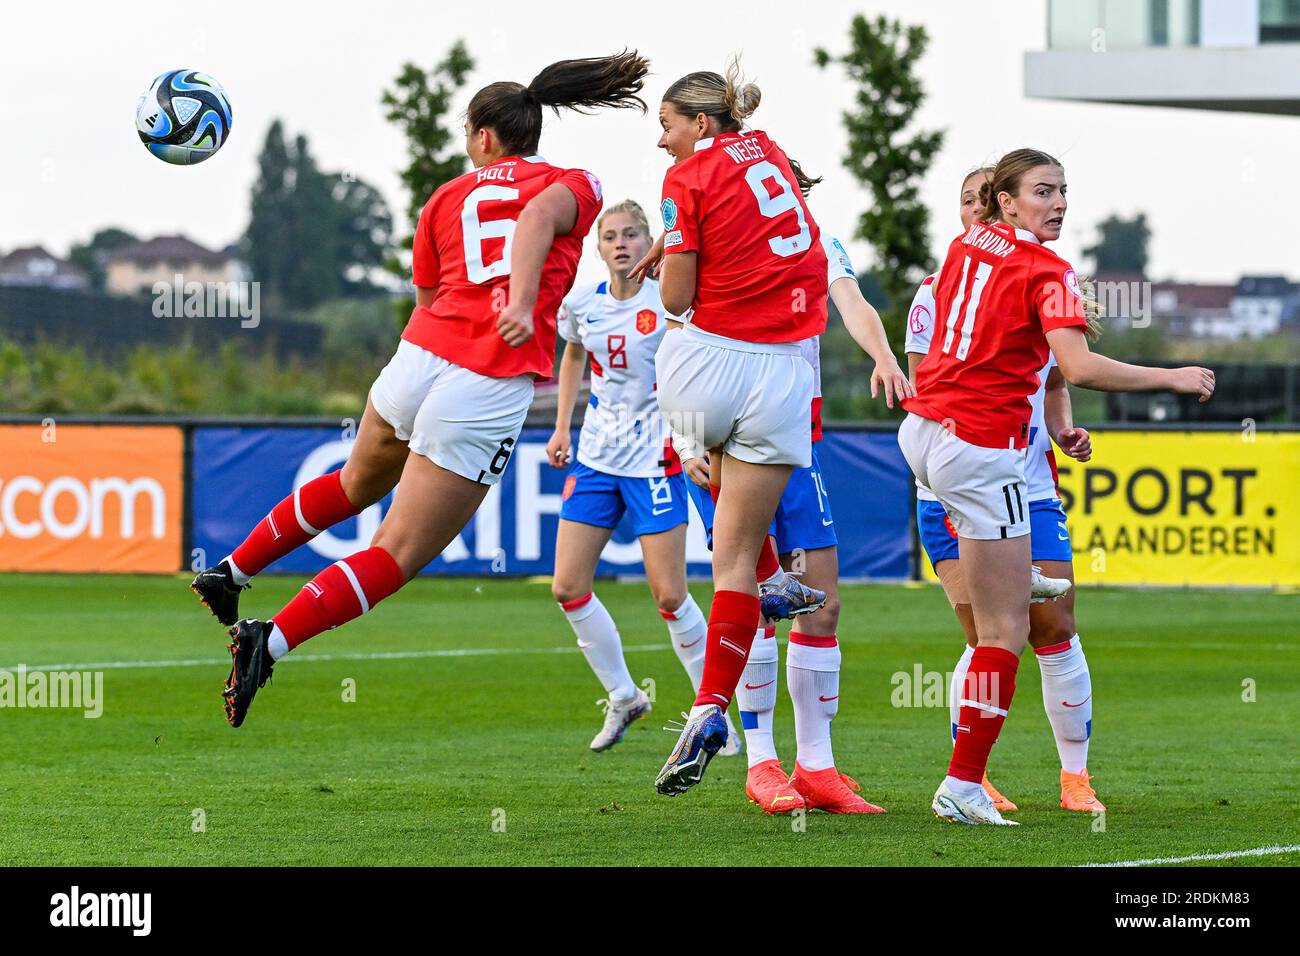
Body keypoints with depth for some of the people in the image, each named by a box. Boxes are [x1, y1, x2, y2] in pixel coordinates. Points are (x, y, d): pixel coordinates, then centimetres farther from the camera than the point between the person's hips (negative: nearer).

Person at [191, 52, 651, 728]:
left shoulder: (448, 197, 17)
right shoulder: (574, 186, 6)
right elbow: (538, 216, -18)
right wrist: (522, 303, -30)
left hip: (418, 357, 5)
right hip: (492, 388, -5)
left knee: (356, 485, 35)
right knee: (397, 555, 1)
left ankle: (232, 572, 42)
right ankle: (270, 641, -12)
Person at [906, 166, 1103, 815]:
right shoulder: (936, 294, -1)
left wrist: (1064, 432, 3)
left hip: (1030, 489, 3)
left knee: (1056, 632, -2)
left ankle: (1075, 777, 12)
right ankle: (968, 777, 6)